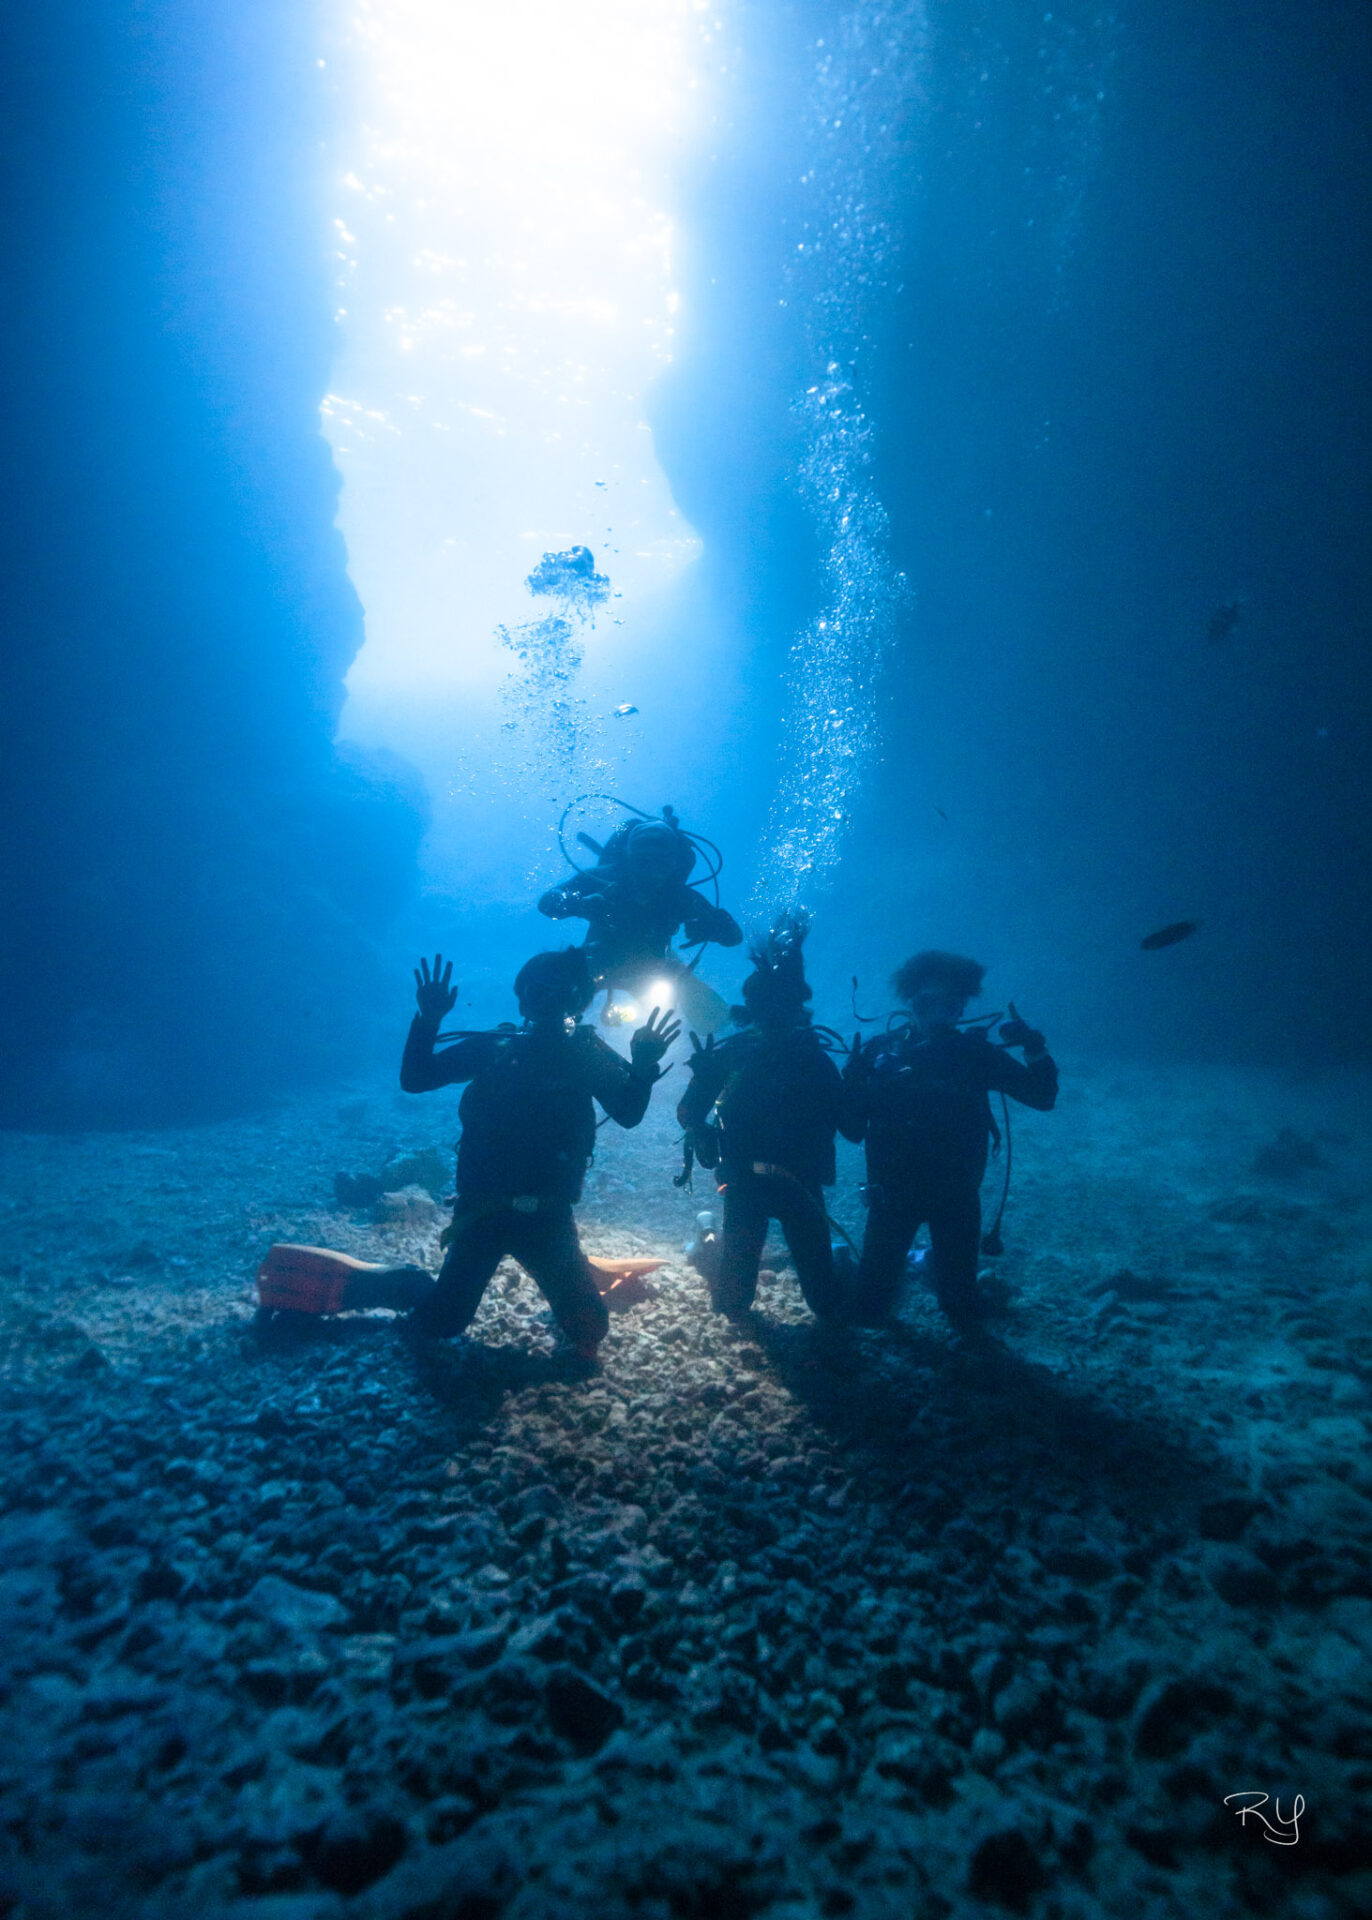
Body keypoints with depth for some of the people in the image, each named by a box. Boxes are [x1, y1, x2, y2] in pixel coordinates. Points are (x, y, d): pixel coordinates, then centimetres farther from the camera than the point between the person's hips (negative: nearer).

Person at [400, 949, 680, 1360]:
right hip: (481, 1211, 0)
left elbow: (628, 1114, -8)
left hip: (548, 1216, 0)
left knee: (589, 1330, -2)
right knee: (439, 1325, 2)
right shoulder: (493, 1048, -3)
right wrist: (428, 1020, -22)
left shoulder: (588, 1055, -2)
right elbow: (413, 1079, -6)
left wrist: (642, 1068, -26)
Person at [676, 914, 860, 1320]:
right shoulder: (726, 1053, -7)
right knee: (731, 1302, 1)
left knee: (827, 1302, 4)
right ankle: (711, 1246, 34)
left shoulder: (814, 1055, -3)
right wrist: (703, 1076, -29)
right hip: (744, 1184, -1)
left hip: (801, 1185, 1)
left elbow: (851, 1126, -3)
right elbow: (688, 1117, -11)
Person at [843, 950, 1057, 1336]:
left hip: (956, 1193, 1)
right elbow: (851, 1120, -7)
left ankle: (936, 1261, 40)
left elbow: (1042, 1096, -6)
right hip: (894, 1189, -1)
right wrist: (855, 1081, -26)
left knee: (965, 1318, 10)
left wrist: (1035, 1049, -22)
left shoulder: (976, 1052, -5)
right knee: (868, 1311, 5)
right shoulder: (882, 1051, -8)